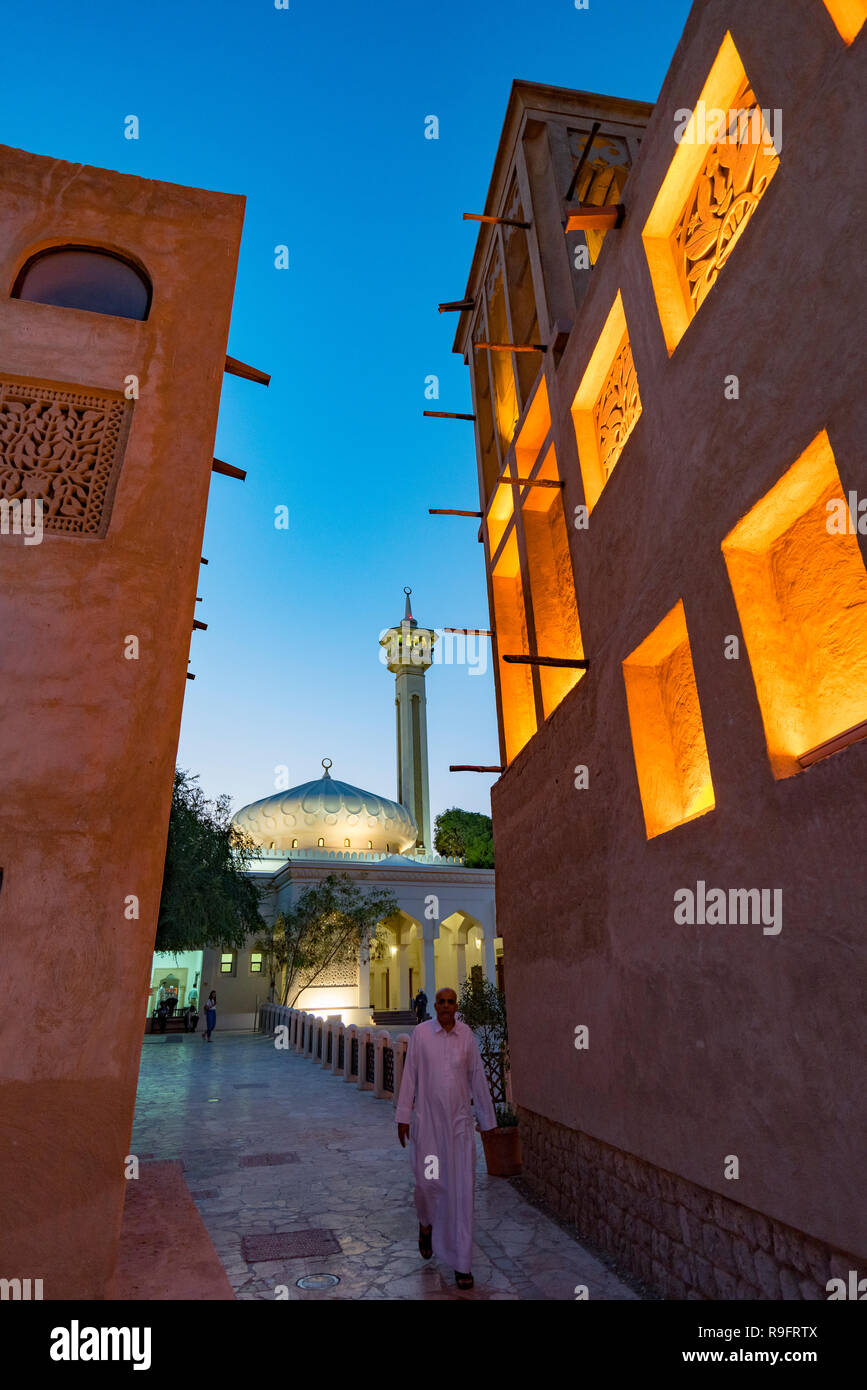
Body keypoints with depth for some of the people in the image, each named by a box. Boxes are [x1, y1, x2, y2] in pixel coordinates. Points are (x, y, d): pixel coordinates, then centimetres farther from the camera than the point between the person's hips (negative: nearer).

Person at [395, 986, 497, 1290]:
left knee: (462, 1190, 2)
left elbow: (478, 1078, 4)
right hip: (427, 1120, -1)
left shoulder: (467, 1036, -4)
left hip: (460, 1122, 1)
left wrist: (488, 1120, 8)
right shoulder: (420, 1033, -8)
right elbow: (409, 1076, -4)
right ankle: (426, 1223, 41)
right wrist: (403, 1117, -3)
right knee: (427, 1182, 6)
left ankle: (461, 1264, 15)